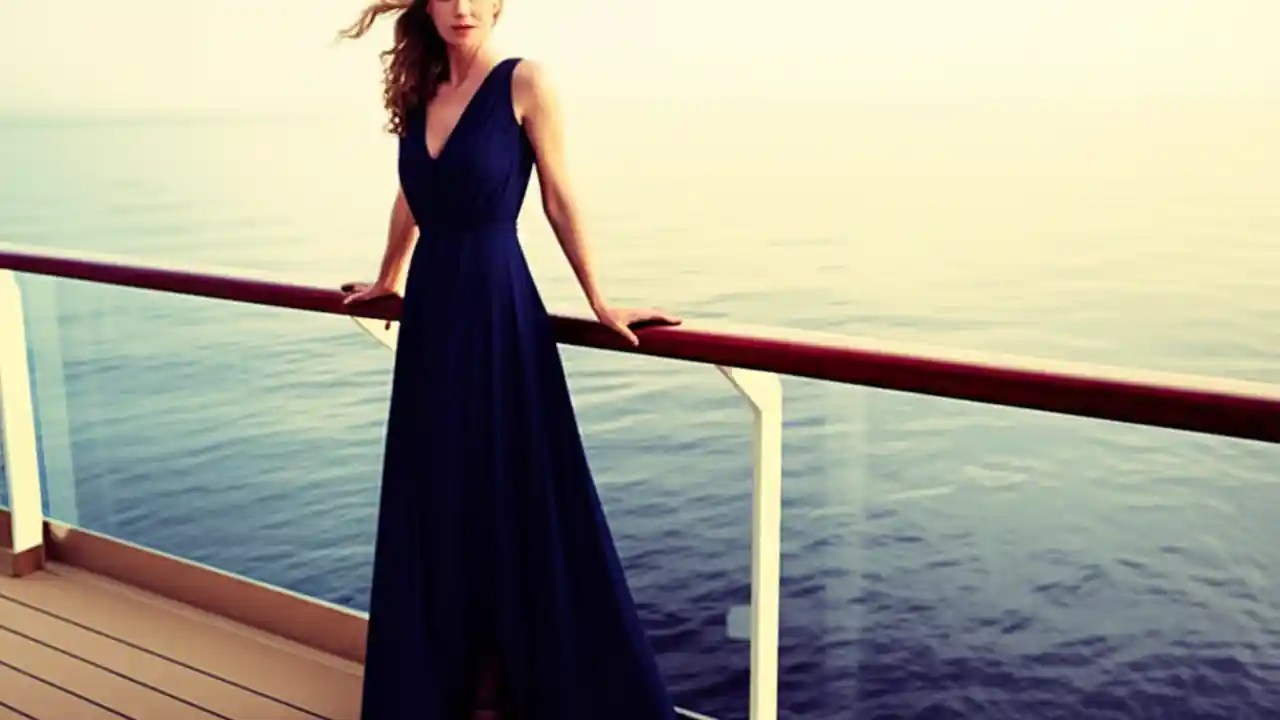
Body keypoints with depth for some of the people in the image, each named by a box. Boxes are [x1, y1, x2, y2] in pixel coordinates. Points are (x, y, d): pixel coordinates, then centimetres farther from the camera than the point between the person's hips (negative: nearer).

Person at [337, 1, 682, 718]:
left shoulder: (525, 81, -7)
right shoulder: (422, 89, 9)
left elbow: (560, 199, -5)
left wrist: (599, 301, -3)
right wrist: (388, 280, 31)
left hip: (497, 310, -6)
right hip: (432, 312, 6)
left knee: (509, 498, 3)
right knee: (436, 500, 13)